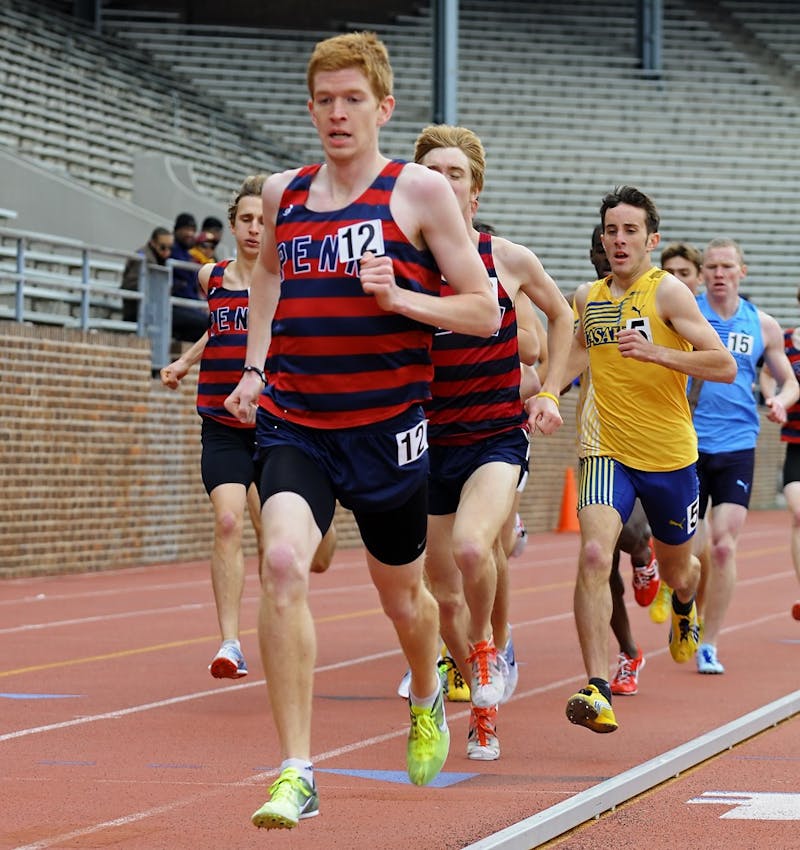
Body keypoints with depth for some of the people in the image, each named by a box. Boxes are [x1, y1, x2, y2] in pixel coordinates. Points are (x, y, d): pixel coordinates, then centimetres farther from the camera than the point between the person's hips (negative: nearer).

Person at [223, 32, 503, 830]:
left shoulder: (420, 191, -6)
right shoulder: (283, 193, 6)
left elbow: (485, 313, -4)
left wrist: (397, 296, -20)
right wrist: (253, 367, 17)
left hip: (387, 427, -2)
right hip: (293, 425, 2)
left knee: (400, 594, 16)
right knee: (281, 562, -23)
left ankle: (426, 698, 53)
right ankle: (296, 774, -20)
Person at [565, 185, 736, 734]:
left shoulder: (667, 291, -10)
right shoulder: (588, 297, 6)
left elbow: (725, 365, -17)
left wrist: (655, 352, -28)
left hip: (670, 455, -2)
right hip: (607, 451, 2)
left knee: (676, 572, 18)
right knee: (594, 555, -23)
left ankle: (685, 607, 58)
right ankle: (598, 691, -28)